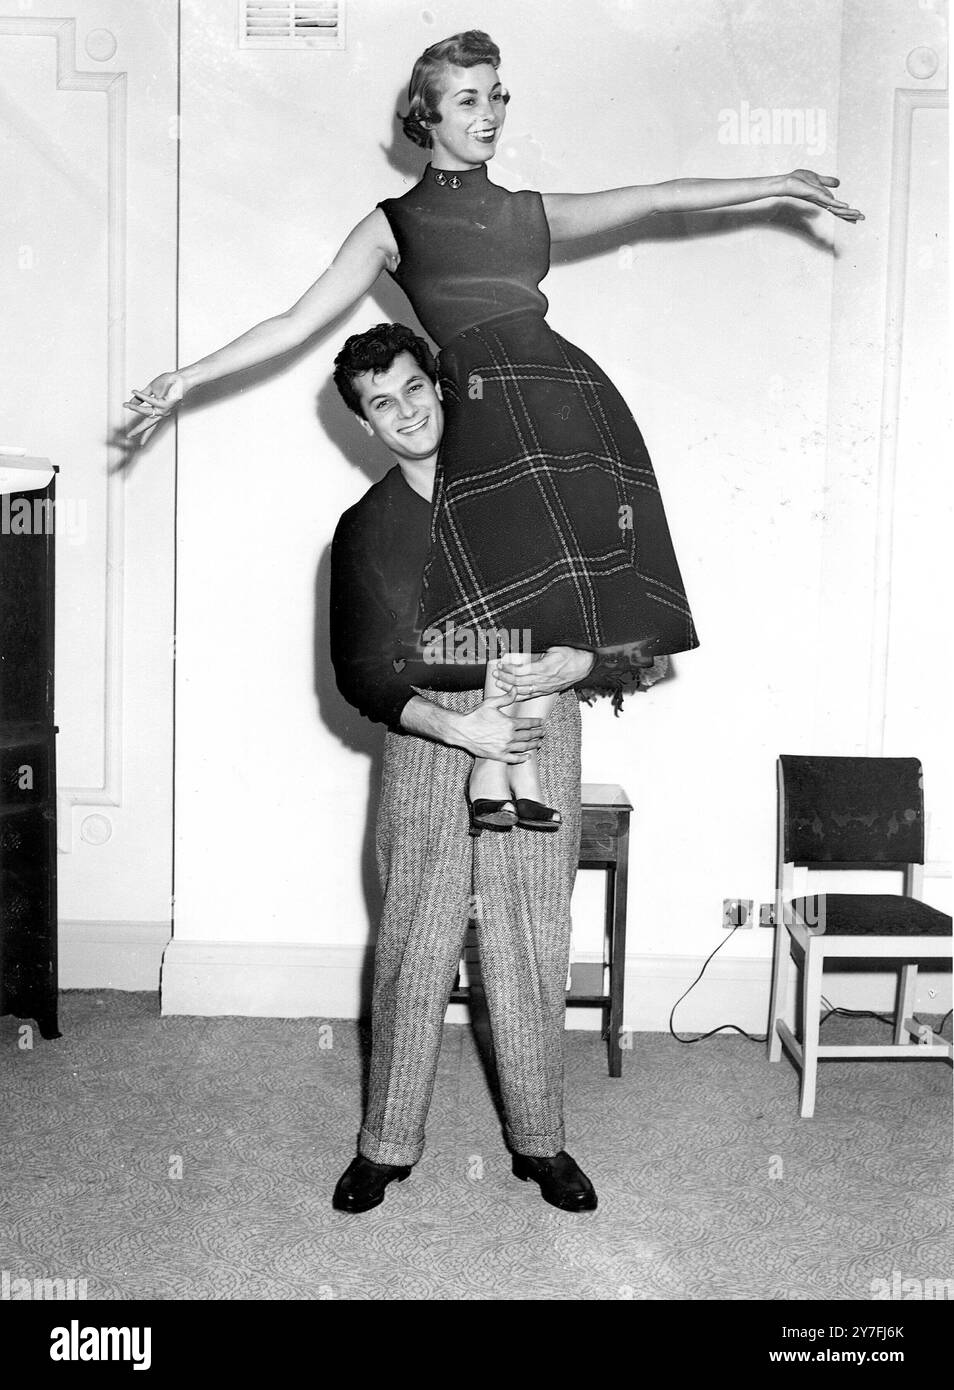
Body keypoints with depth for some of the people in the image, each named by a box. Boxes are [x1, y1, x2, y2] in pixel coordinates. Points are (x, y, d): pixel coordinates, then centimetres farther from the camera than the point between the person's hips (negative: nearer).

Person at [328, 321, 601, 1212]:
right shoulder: (365, 528, 5)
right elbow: (359, 674, 2)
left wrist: (575, 661, -13)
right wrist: (458, 726, -12)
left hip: (539, 735, 0)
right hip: (426, 740, 0)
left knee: (533, 946, 4)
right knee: (412, 948, 3)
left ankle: (539, 1140, 19)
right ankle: (386, 1144, 17)